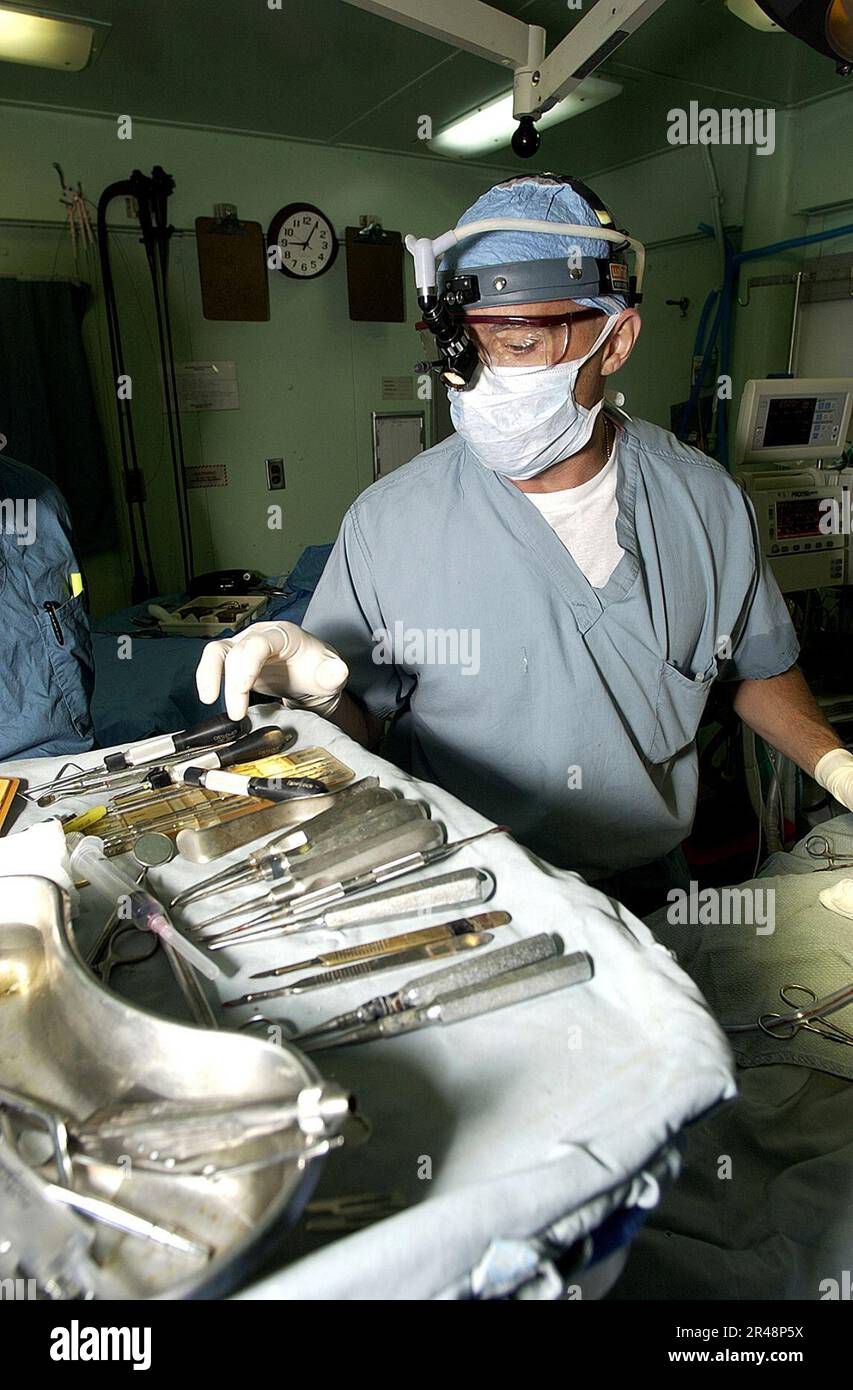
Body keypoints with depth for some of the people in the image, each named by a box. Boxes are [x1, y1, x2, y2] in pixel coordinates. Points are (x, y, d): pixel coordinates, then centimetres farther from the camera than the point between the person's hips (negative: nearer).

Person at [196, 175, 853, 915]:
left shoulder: (707, 502, -3)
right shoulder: (387, 521, -12)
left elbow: (758, 667, 12)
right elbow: (360, 727, -5)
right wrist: (318, 692, -26)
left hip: (650, 889, 3)